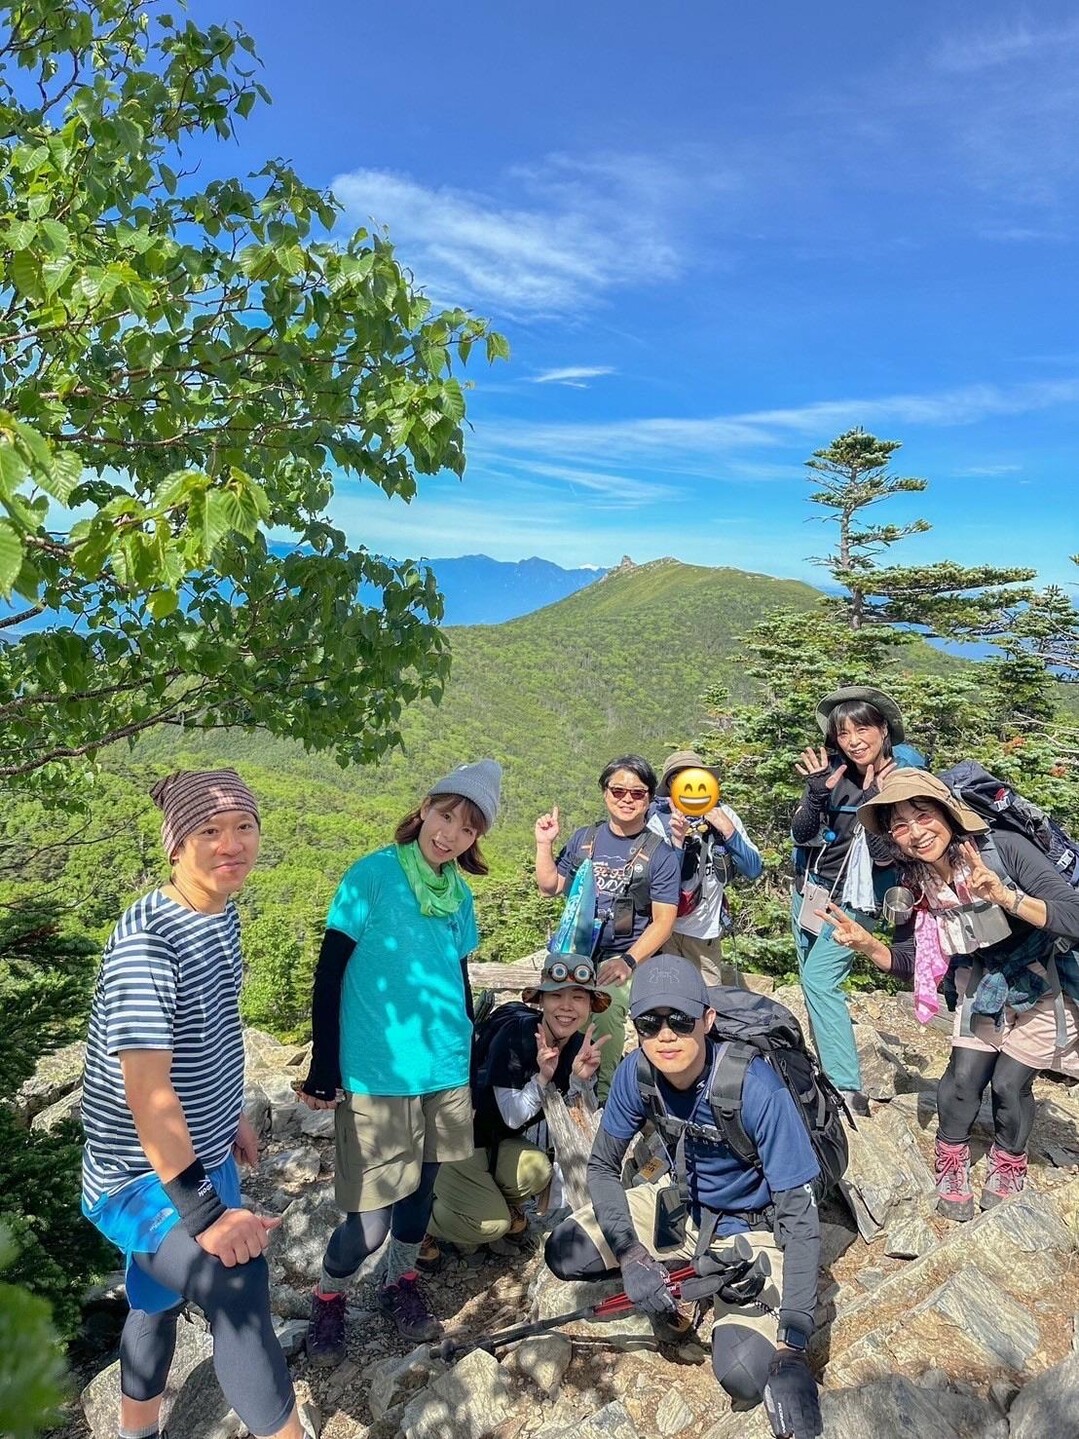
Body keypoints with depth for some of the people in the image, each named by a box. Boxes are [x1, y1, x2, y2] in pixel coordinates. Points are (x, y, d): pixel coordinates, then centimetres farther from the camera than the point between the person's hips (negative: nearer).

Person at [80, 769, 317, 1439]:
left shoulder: (224, 914, -2)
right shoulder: (146, 939, -28)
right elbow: (147, 1089, -30)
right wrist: (203, 1212, -28)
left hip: (202, 1155, 8)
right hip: (147, 1175, -8)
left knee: (161, 1296, 25)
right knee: (240, 1287, -18)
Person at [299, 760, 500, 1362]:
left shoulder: (459, 893, 4)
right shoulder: (374, 873, -13)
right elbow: (329, 973, -10)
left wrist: (471, 1069, 20)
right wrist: (324, 1069, -10)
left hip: (444, 1073, 5)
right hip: (376, 1076, -5)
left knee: (422, 1186, 18)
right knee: (371, 1216, 1)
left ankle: (400, 1283, 44)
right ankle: (329, 1299, 31)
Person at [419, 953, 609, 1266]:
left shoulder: (580, 1046, -11)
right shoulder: (515, 1032, -27)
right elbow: (512, 1118, -22)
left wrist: (581, 1078, -24)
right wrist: (542, 1077, -38)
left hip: (500, 1139, 5)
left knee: (537, 1171, -23)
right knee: (490, 1224, -19)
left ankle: (504, 1204, 8)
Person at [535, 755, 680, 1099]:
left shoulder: (660, 854, 0)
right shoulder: (584, 839, 11)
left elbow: (663, 921, -4)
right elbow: (549, 886, 16)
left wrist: (628, 961, -16)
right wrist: (544, 844, 4)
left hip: (623, 959, -3)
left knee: (603, 1007, -31)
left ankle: (604, 1095, -9)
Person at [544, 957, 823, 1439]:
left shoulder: (757, 1090, -33)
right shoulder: (635, 1074, -20)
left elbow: (799, 1218, -26)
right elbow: (602, 1167, -6)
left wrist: (792, 1345, -29)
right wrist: (630, 1254, -20)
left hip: (752, 1226, -4)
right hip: (683, 1203, 5)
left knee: (742, 1373, -26)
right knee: (565, 1252, -10)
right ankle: (692, 1272, 9)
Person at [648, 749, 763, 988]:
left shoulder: (723, 815, -4)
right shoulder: (659, 822, -10)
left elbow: (754, 870, -7)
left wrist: (728, 830, -18)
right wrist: (677, 840, -30)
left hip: (706, 932, 2)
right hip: (665, 929, -1)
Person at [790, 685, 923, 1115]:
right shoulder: (832, 768, -5)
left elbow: (883, 853, -18)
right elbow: (801, 835, -5)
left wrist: (871, 798, -29)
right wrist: (818, 792, -21)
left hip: (852, 899, -5)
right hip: (808, 887, 5)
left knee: (818, 979, -15)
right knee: (813, 981, 12)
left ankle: (848, 1090, -6)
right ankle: (830, 1071, 28)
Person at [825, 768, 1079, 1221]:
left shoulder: (1004, 847, -30)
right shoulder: (914, 883, -17)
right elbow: (911, 962, -9)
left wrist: (1005, 897, -49)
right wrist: (867, 944, -28)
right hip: (982, 988, 3)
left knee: (1009, 1082, 1)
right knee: (962, 1078, -1)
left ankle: (1008, 1167, 31)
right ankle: (951, 1164, 25)